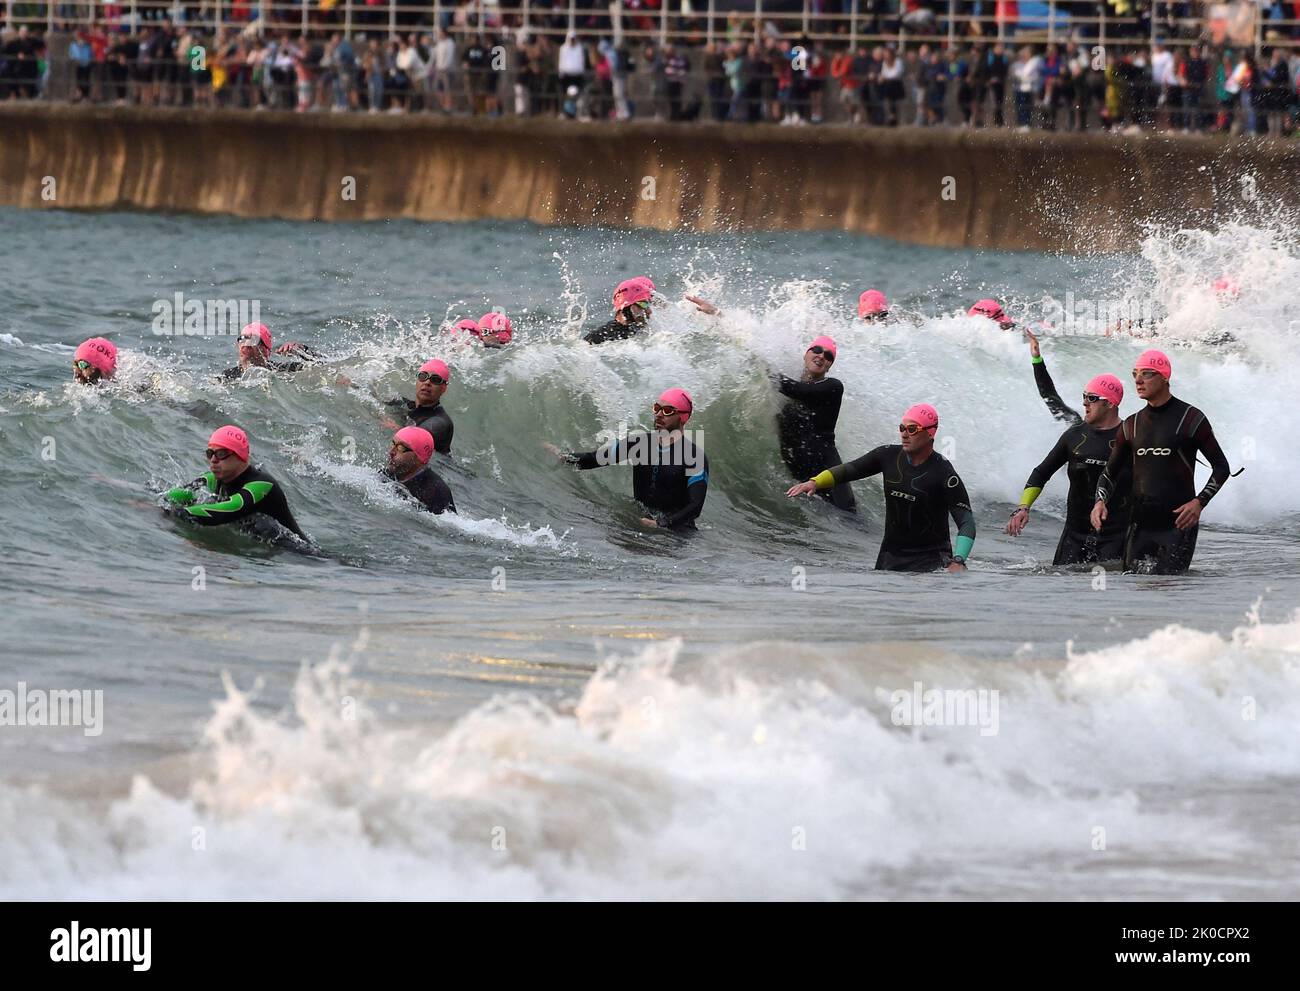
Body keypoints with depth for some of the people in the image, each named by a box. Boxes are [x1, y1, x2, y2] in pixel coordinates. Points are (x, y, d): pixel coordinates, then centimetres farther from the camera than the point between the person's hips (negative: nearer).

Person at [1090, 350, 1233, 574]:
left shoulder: (1190, 419, -3)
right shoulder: (1131, 425, 13)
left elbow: (1221, 468, 1)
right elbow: (1110, 472, 20)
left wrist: (1200, 502, -13)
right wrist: (1101, 501, 0)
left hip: (1178, 524, -5)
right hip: (1140, 524, 5)